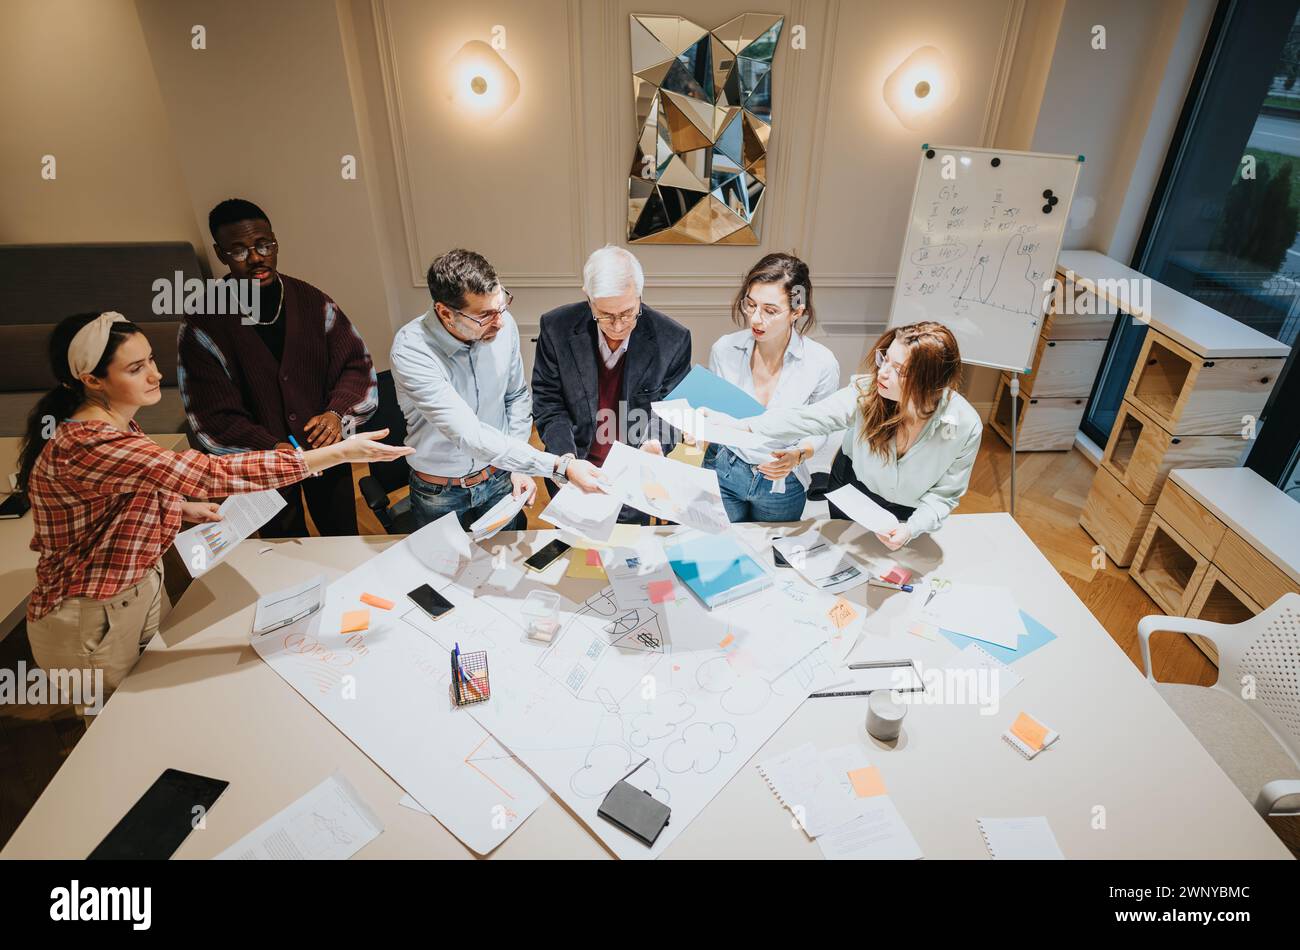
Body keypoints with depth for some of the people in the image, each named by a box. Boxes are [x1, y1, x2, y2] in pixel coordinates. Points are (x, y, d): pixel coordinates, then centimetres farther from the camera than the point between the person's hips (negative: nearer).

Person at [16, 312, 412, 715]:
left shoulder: (116, 426, -2)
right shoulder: (85, 446, -33)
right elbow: (213, 473, -41)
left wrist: (179, 507, -1)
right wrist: (340, 452, -41)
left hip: (140, 594, 8)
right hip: (94, 624, -8)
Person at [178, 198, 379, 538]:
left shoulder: (311, 301, -5)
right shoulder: (202, 326, -11)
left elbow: (356, 363, -2)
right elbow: (212, 417, -11)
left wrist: (338, 413, -21)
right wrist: (271, 448, -27)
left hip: (326, 448, 2)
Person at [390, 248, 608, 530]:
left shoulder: (503, 324, -15)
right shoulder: (411, 351, -30)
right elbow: (468, 434, -37)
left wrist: (517, 466, -5)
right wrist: (560, 466, -41)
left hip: (500, 478, 3)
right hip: (439, 494, -3)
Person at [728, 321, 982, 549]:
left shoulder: (966, 427, -30)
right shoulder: (866, 391, -32)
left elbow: (945, 493, -18)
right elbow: (808, 418, -33)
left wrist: (912, 529, -33)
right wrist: (742, 425, -44)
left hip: (907, 513, 0)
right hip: (852, 489, 1)